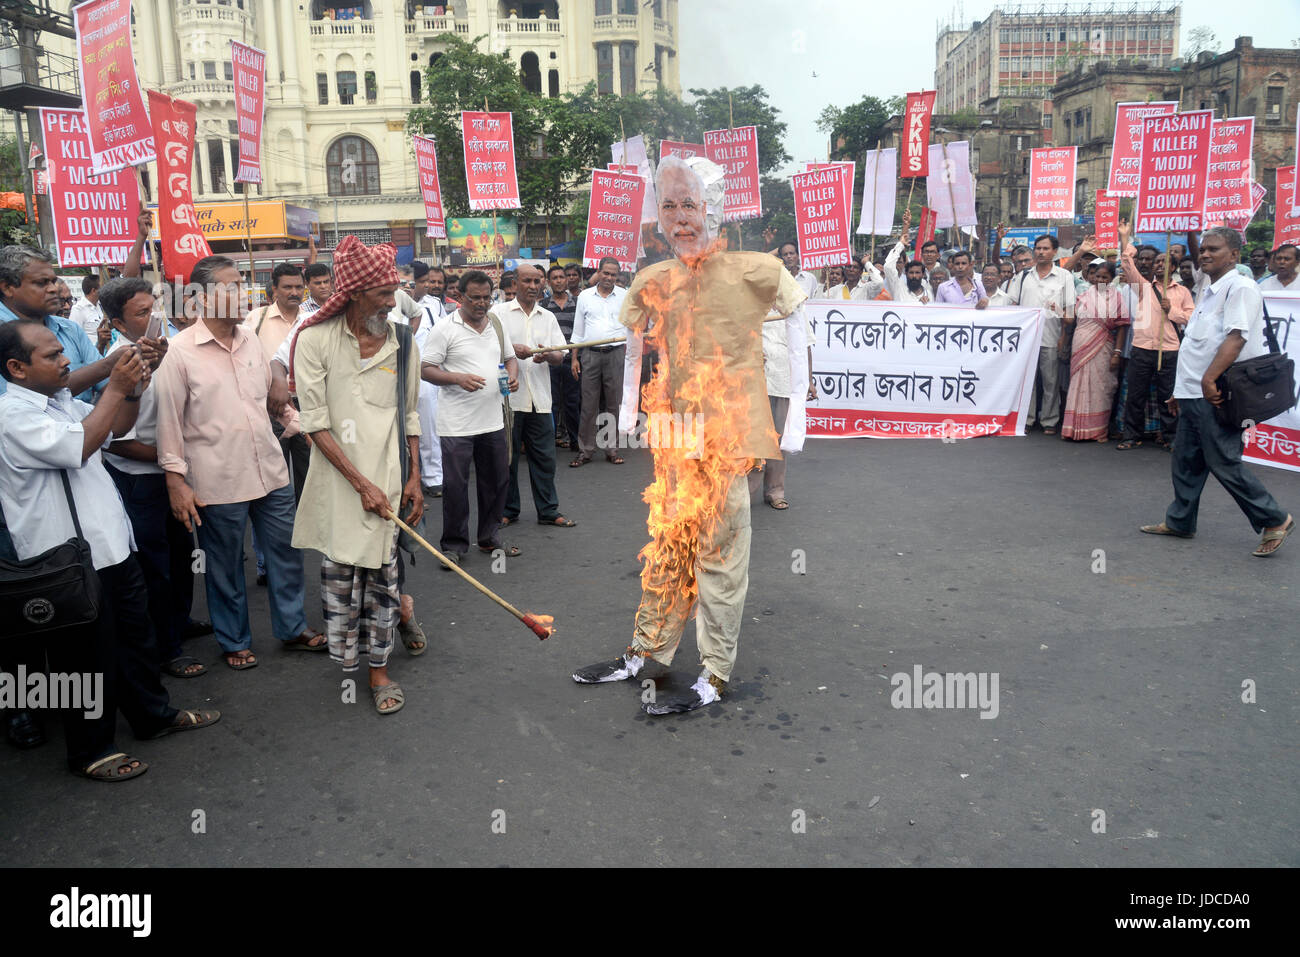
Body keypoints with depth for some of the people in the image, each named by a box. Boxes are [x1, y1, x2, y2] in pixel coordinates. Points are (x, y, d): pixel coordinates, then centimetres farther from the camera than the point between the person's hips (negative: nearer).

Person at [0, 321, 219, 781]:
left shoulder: (59, 401, 10)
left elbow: (117, 427, 20)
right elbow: (77, 447, -30)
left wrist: (132, 389, 1)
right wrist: (115, 388, -25)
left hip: (111, 542, 9)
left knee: (135, 634, 22)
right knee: (87, 657, 6)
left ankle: (154, 713, 40)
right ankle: (90, 751, 24)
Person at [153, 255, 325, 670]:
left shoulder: (250, 339, 6)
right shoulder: (179, 351, -9)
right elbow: (169, 419, -7)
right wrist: (176, 480, -9)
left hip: (271, 471, 5)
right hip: (218, 481, -5)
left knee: (286, 552, 13)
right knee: (225, 566, 10)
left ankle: (293, 628, 31)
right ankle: (234, 642, 29)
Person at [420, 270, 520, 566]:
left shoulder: (497, 325, 12)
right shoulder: (445, 328, -6)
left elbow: (510, 358, 22)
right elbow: (426, 370, -8)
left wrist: (513, 375, 0)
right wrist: (458, 378, -23)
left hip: (492, 419, 6)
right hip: (457, 424, -5)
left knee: (496, 480, 13)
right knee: (455, 484, 0)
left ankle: (489, 538, 28)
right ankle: (454, 545, 13)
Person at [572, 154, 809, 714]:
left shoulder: (754, 271, -6)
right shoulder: (652, 282, 6)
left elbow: (797, 331, 0)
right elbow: (635, 338, 23)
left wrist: (797, 412, -3)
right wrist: (629, 402, 23)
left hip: (726, 434, -5)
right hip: (672, 434, 5)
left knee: (718, 553, 1)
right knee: (666, 546, 14)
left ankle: (715, 676, 11)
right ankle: (645, 653, 27)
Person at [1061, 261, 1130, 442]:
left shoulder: (1116, 297, 2)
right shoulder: (1085, 295, 8)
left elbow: (1121, 327, -1)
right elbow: (1070, 320, 7)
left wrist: (1117, 353, -8)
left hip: (1102, 349, -2)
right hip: (1081, 348, 2)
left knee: (1099, 387, 2)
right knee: (1079, 385, 3)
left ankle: (1099, 430, 11)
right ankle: (1077, 428, 9)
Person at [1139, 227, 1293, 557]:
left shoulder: (1240, 287, -10)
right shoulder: (1210, 292, 19)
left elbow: (1236, 337, -22)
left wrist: (1209, 380, -29)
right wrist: (1183, 389, 22)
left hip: (1214, 395, -9)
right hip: (1194, 394, 10)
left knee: (1223, 462, -6)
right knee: (1186, 461, 13)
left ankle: (1275, 520, 7)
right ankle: (1179, 522, 22)